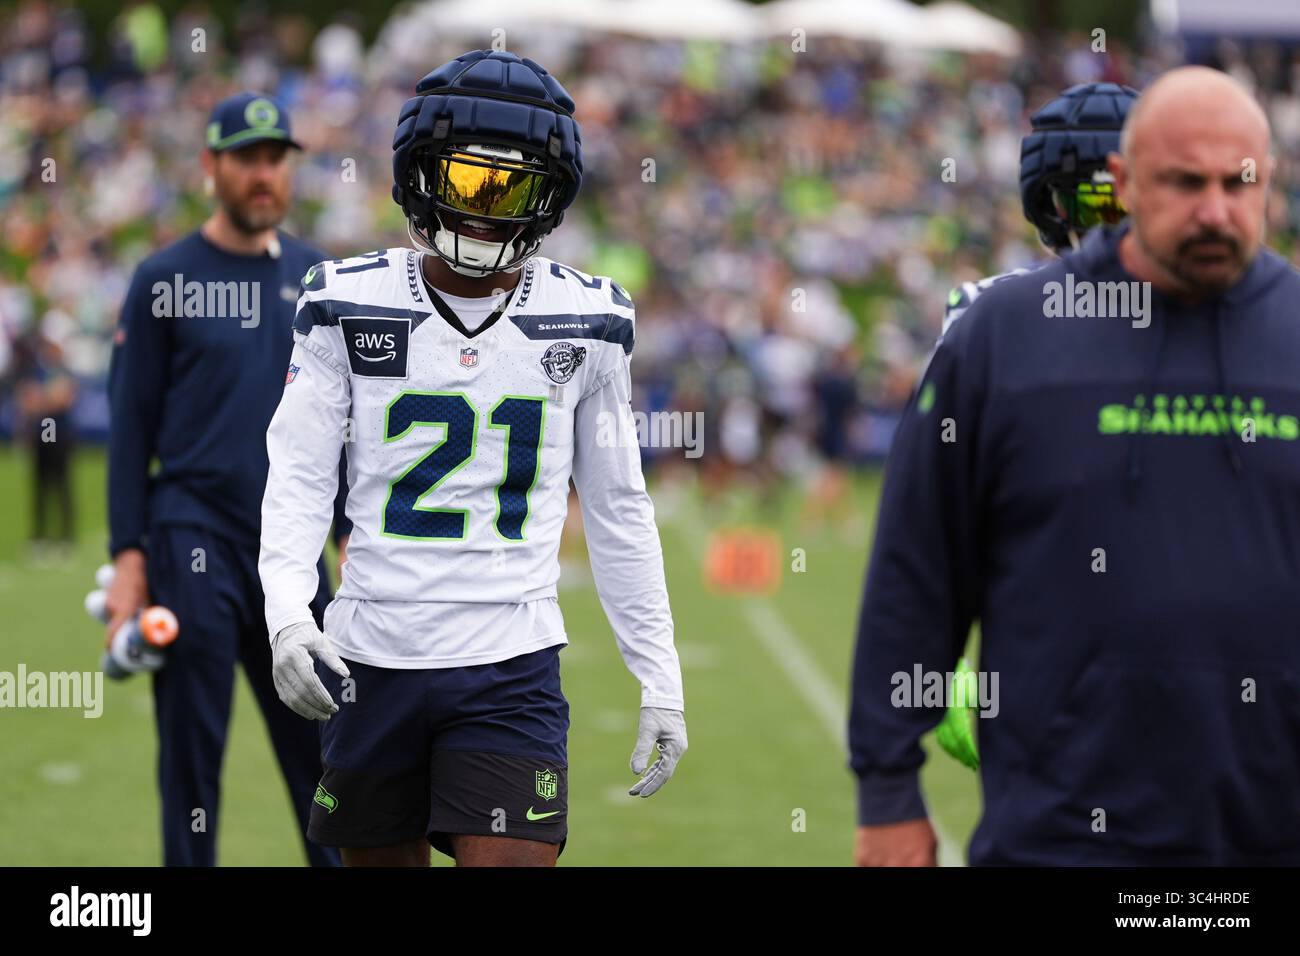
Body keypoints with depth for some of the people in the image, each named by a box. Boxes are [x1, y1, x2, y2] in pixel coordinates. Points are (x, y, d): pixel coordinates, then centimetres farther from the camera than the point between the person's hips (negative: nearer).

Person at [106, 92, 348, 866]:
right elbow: (130, 424, -1)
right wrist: (128, 556, -7)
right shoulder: (165, 280, -1)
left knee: (320, 740, 6)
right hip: (195, 538, -4)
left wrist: (355, 535, 8)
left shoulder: (317, 278, 11)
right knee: (192, 750, -3)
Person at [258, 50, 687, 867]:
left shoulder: (585, 322, 4)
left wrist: (660, 675, 8)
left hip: (512, 673, -1)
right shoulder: (350, 304, 1)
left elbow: (619, 509, 11)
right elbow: (300, 477, 0)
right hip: (372, 659, 1)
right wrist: (287, 612, -18)